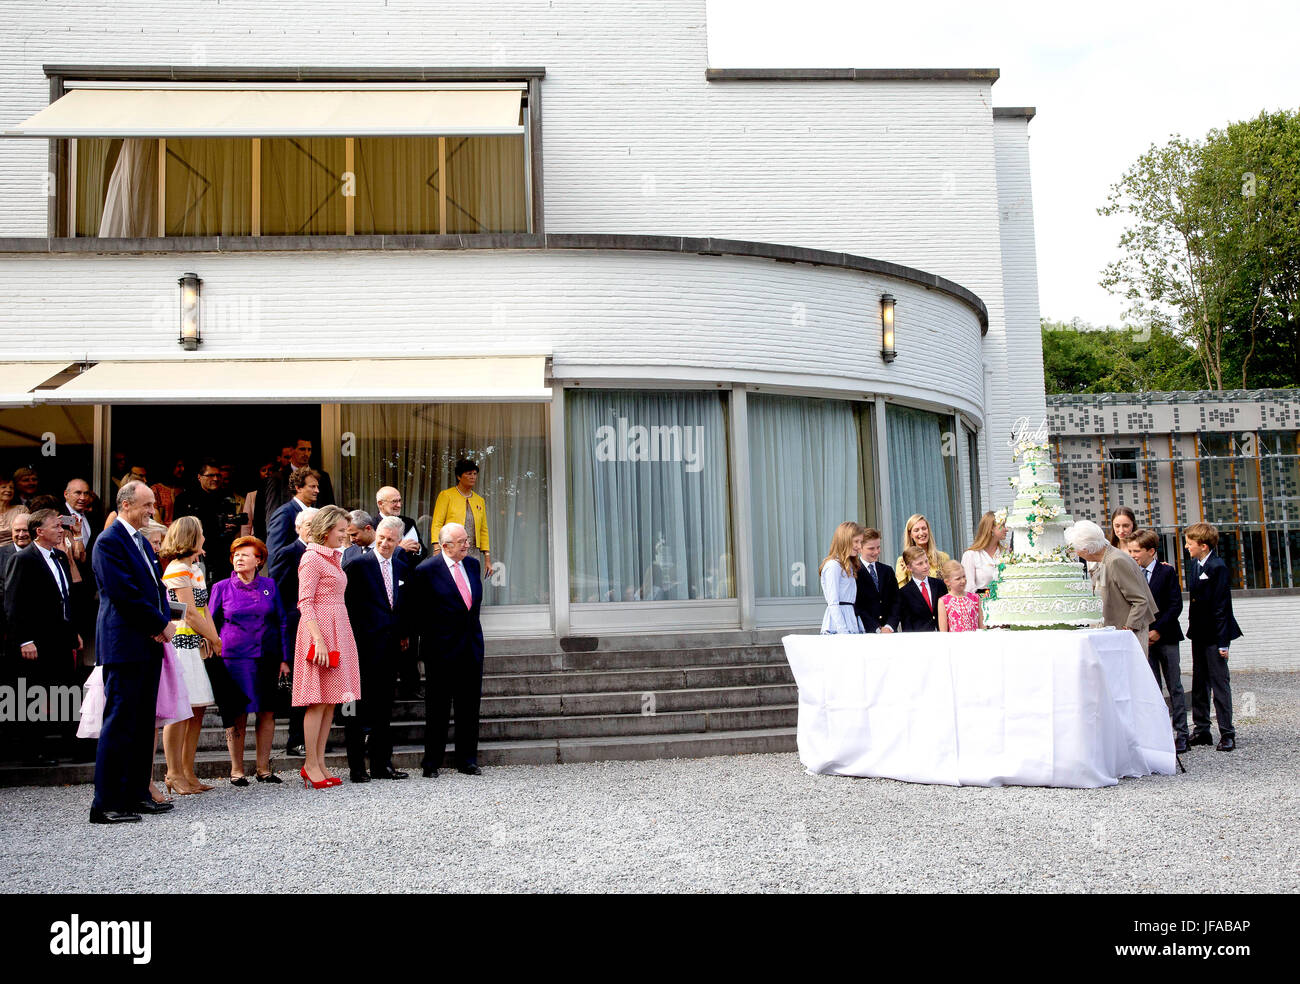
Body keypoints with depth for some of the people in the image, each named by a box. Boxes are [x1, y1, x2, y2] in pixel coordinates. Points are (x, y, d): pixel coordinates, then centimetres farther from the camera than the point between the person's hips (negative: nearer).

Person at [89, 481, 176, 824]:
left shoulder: (142, 541, 18)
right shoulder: (109, 541, -11)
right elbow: (125, 593, -18)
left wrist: (163, 622, 0)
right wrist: (161, 624, -11)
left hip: (149, 644, 9)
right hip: (124, 646, -9)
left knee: (143, 723, 12)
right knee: (119, 724, -6)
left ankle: (136, 794, 20)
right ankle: (105, 804, -1)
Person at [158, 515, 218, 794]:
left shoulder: (196, 567, 18)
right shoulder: (177, 569, -10)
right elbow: (191, 615, -13)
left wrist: (212, 639, 1)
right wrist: (215, 641, -3)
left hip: (196, 644, 9)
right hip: (179, 643, -9)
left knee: (197, 708, 8)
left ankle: (187, 772, 15)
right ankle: (175, 774, 0)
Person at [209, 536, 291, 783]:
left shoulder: (269, 586, 8)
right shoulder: (221, 588, 5)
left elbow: (282, 623, 10)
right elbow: (211, 625, 9)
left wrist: (284, 658, 5)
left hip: (267, 658, 2)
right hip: (235, 658, -2)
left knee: (267, 712, 3)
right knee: (238, 715, -1)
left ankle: (263, 768, 13)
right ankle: (236, 769, 11)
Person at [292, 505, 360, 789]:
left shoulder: (332, 558, 19)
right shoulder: (312, 558, -9)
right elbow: (305, 603, -16)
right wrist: (319, 640, -23)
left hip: (337, 631, 9)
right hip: (320, 630, -9)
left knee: (330, 701, 8)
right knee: (319, 700, -6)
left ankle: (319, 763, 12)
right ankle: (310, 765, 0)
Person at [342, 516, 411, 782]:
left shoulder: (400, 569, 14)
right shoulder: (356, 564, -6)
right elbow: (347, 605, -8)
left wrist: (403, 635, 11)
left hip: (390, 648, 6)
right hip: (364, 647, -6)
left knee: (384, 709, 12)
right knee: (359, 707, -1)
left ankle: (382, 764, 18)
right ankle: (357, 767, 6)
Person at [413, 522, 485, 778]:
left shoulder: (472, 564, 8)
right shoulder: (427, 570, -10)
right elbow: (416, 609, -2)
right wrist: (431, 633, 0)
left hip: (471, 645, 5)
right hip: (442, 649, -5)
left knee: (469, 706, 8)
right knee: (438, 708, 2)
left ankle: (467, 761, 17)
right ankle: (431, 763, 12)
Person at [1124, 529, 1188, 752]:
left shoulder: (1167, 572, -3)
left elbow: (1175, 605, -8)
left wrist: (1158, 630, -14)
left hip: (1166, 637, -3)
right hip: (1144, 637, 3)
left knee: (1174, 687, 4)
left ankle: (1180, 734, 10)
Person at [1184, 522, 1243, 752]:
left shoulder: (1218, 567, -16)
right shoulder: (1193, 565, 9)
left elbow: (1221, 606, -17)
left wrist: (1222, 641, -18)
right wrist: (1193, 629, 10)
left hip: (1214, 634, -8)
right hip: (1199, 634, 8)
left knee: (1219, 681, -3)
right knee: (1199, 683, 12)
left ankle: (1227, 733, 3)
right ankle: (1201, 730, 19)